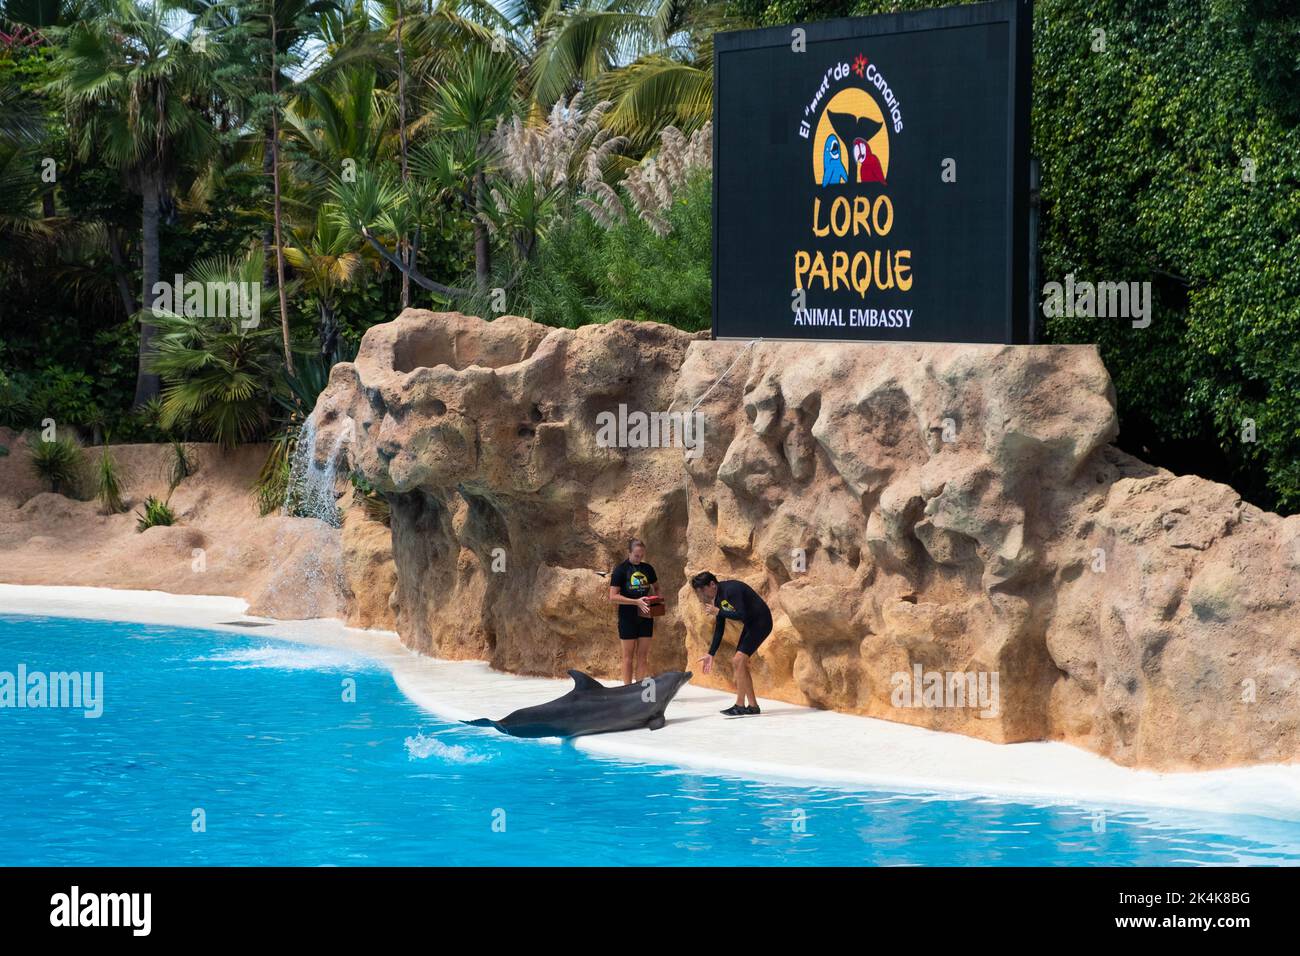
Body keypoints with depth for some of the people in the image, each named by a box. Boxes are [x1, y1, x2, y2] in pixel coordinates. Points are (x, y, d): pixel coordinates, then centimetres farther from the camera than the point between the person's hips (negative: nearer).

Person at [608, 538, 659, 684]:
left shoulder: (648, 569, 7)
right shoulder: (620, 570, -7)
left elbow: (656, 587, 22)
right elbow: (613, 597, -12)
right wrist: (636, 602, -21)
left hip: (645, 617, 4)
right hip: (628, 617, -4)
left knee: (643, 656, 4)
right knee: (629, 655, 1)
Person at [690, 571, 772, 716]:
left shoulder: (731, 590, -24)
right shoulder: (718, 599, 5)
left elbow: (741, 615, -31)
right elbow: (719, 628, 10)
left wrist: (718, 612, -23)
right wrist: (711, 654, 7)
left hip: (761, 622, -10)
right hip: (750, 624, 10)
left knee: (738, 661, -16)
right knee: (738, 663, 8)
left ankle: (740, 705, -12)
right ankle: (753, 705, 14)